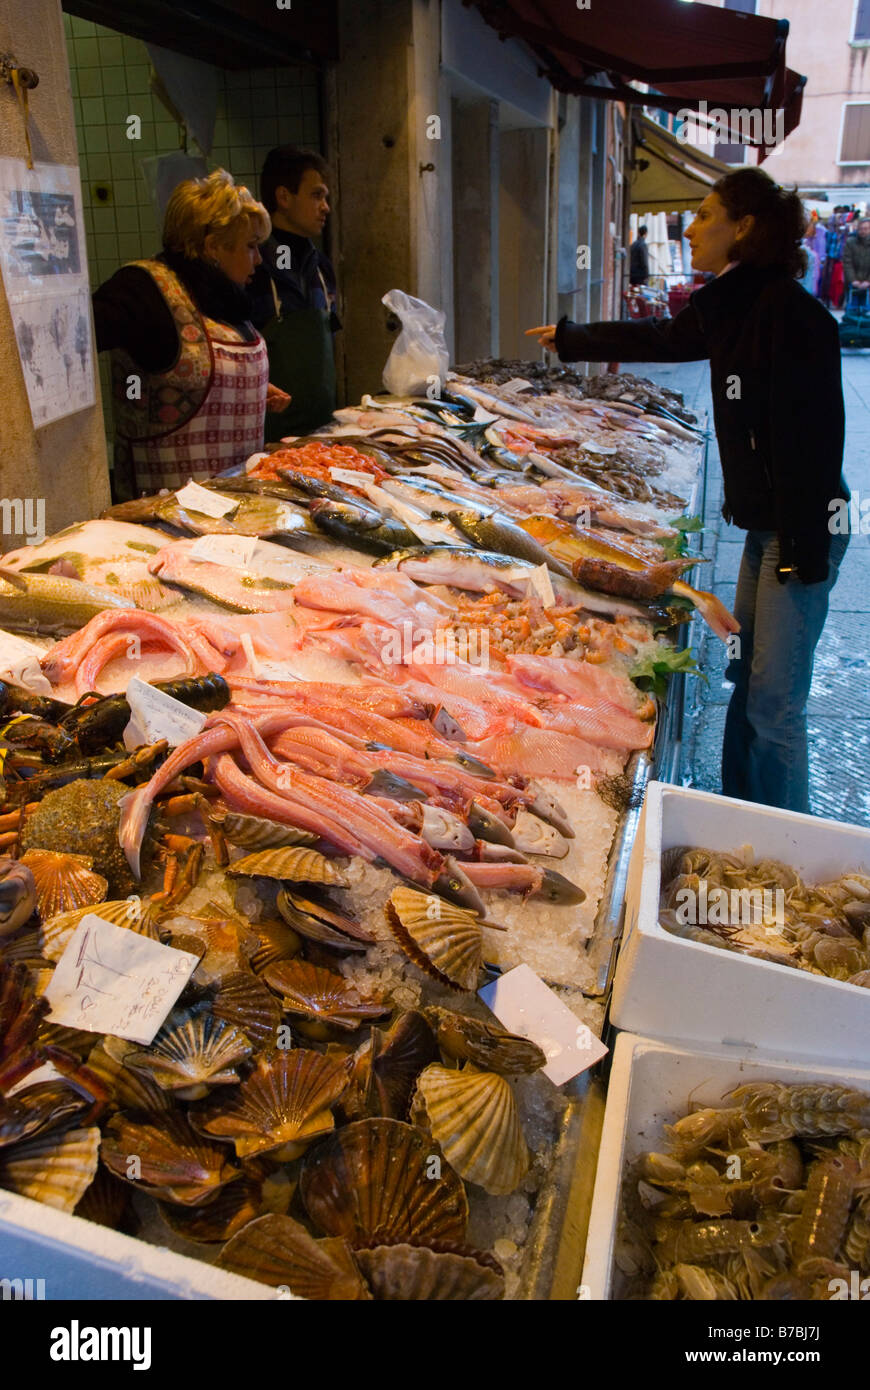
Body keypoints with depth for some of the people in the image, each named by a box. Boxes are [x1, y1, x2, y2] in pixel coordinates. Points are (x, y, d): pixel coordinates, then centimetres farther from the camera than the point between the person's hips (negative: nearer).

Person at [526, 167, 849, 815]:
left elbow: (813, 438, -21)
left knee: (774, 701, -5)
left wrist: (805, 549, -21)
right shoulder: (729, 306, 11)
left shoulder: (789, 310, -17)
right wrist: (569, 338, 40)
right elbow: (662, 338, 29)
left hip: (802, 525, -9)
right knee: (746, 679, 16)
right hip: (763, 520, 9)